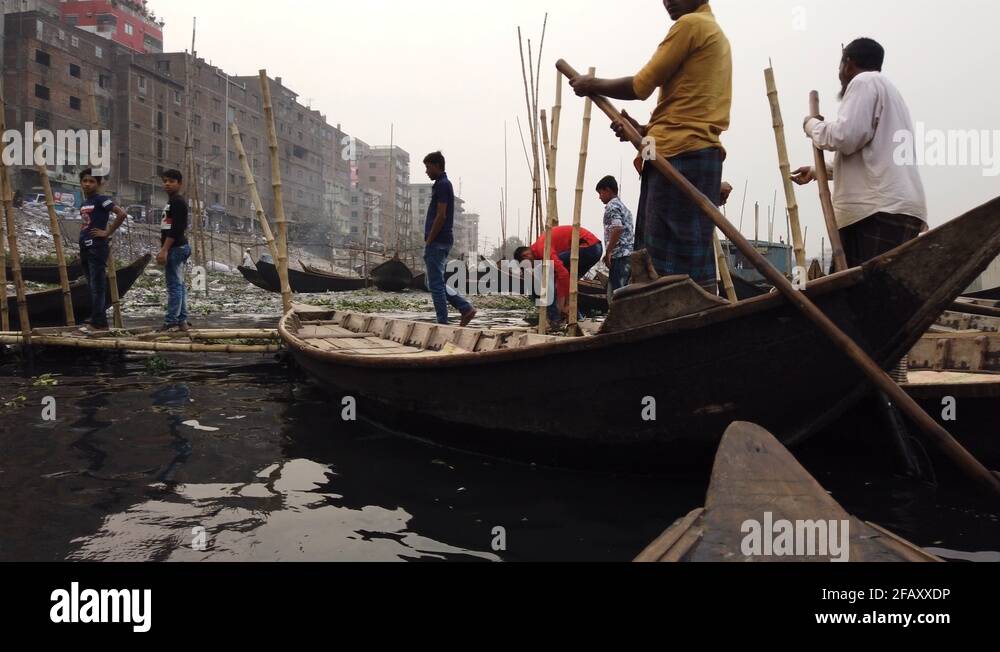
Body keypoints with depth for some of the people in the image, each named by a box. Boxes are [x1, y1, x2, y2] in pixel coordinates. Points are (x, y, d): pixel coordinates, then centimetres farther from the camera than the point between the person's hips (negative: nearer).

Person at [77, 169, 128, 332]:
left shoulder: (101, 199, -8)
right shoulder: (84, 203, 17)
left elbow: (121, 214, -20)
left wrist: (108, 232, -15)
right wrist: (81, 251, 20)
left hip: (97, 247, -8)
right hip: (85, 247, 8)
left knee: (97, 286, -7)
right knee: (93, 286, 12)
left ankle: (99, 322, -4)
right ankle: (96, 319, 18)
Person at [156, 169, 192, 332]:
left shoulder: (178, 202, -11)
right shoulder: (172, 202, 20)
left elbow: (175, 229, -19)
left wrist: (164, 250, -22)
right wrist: (163, 250, 22)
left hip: (176, 247, -11)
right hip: (178, 248, 11)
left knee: (174, 285, -10)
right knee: (179, 285, 10)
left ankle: (171, 322, -9)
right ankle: (182, 321, 14)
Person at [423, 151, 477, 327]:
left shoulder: (442, 185, -13)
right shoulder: (444, 184, 18)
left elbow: (441, 216, -20)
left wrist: (428, 240, -16)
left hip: (437, 242, -10)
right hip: (443, 241, 10)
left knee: (435, 284, -3)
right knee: (437, 283, 14)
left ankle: (442, 323, 2)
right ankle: (466, 308, 10)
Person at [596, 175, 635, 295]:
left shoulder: (611, 206, -7)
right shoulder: (622, 206, 23)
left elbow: (617, 229, -22)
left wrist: (608, 252, -17)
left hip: (619, 256, -10)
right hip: (629, 255, 10)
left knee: (615, 292, -9)